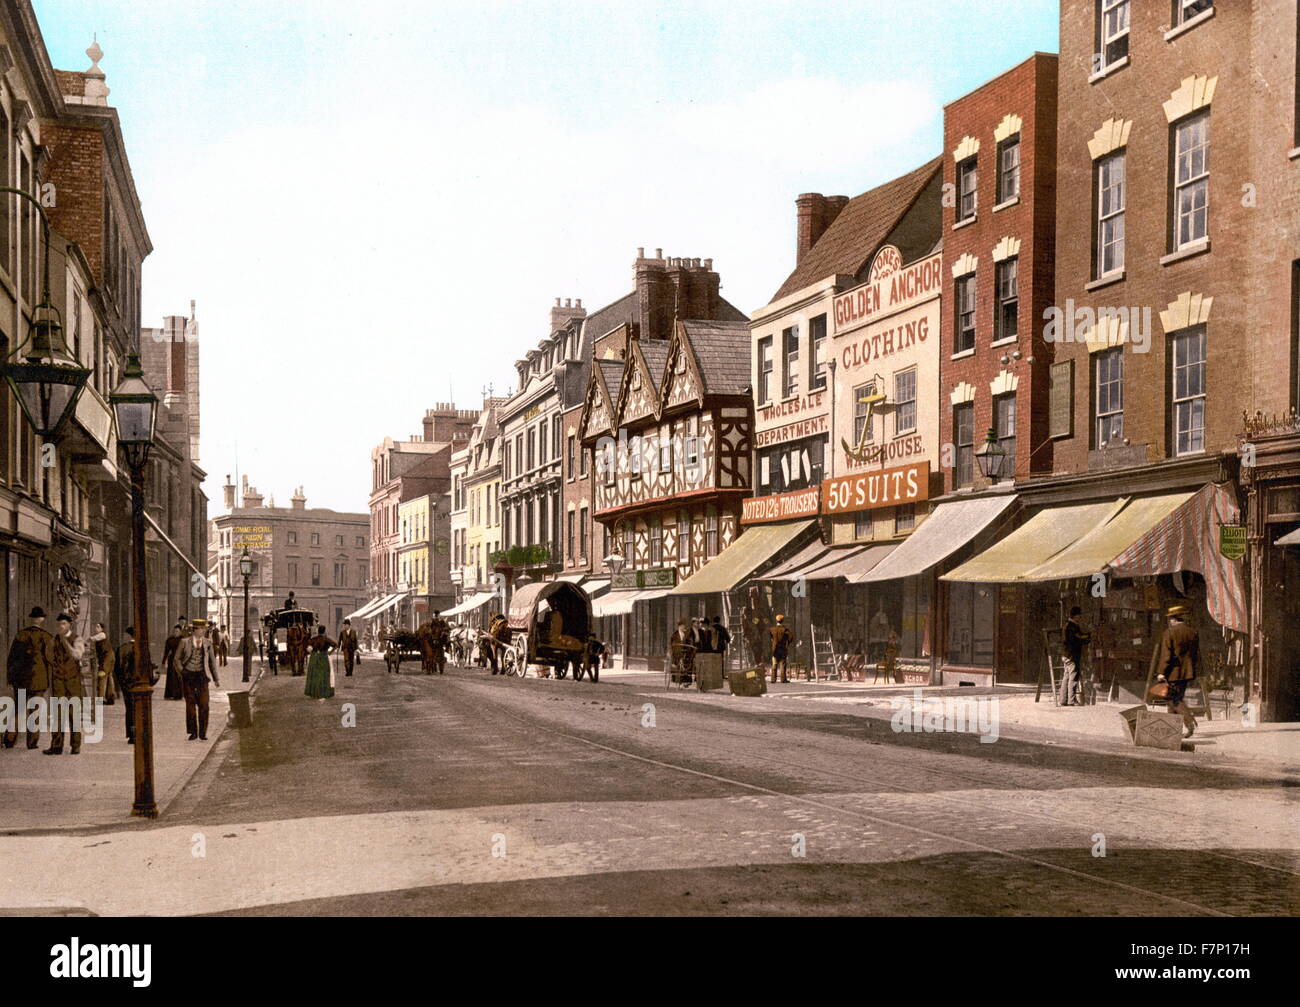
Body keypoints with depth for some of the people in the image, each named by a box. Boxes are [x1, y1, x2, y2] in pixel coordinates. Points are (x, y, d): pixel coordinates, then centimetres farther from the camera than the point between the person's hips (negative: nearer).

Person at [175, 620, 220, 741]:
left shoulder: (207, 643, 7)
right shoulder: (184, 642, 0)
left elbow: (212, 660, 13)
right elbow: (177, 659, 8)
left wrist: (216, 678, 11)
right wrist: (182, 672, -4)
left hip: (202, 675, 1)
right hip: (188, 675, -1)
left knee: (203, 705, -4)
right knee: (190, 704, 2)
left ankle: (202, 733, 4)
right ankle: (193, 732, 11)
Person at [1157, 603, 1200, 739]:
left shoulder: (1169, 633, -11)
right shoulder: (1193, 631, 8)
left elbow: (1166, 654, -15)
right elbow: (1197, 654, 12)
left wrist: (1162, 672, -11)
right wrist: (1195, 672, 18)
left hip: (1174, 672, -7)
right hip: (1187, 672, 7)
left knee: (1175, 700, -4)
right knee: (1176, 698, 15)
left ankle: (1190, 723, -20)